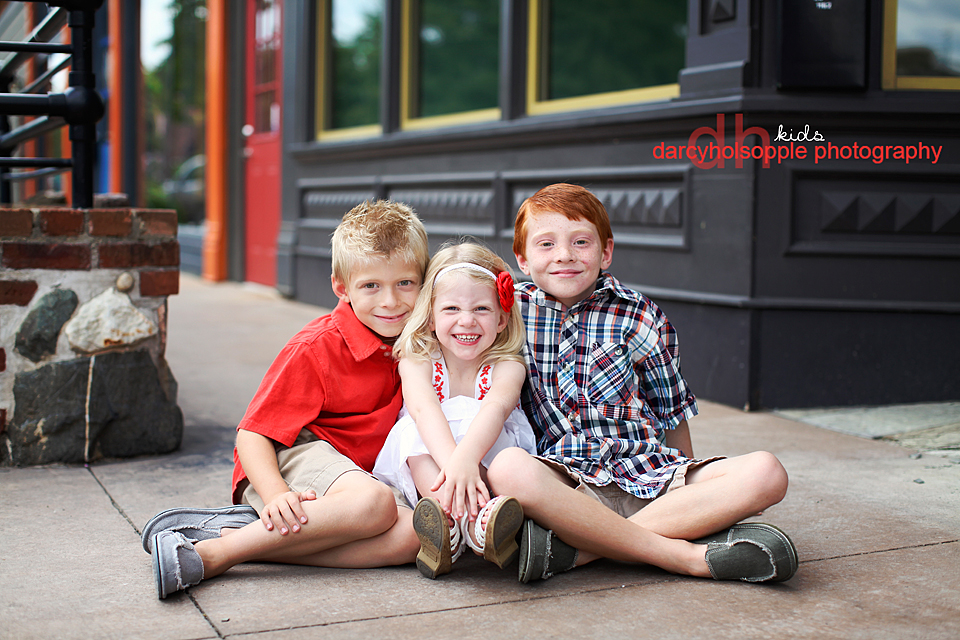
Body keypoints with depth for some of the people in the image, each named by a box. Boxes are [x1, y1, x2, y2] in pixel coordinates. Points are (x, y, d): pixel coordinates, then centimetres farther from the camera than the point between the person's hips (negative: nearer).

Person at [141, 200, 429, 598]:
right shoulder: (315, 349, -14)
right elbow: (252, 435, -16)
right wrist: (276, 496, -33)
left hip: (360, 471, 6)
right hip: (290, 460, -6)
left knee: (412, 535, -26)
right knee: (374, 504, -37)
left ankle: (235, 528, -26)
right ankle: (214, 552, -31)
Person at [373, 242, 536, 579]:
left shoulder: (507, 366, -7)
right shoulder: (417, 361, -5)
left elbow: (495, 408, -31)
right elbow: (424, 409, -28)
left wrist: (464, 459, -53)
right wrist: (451, 460, -49)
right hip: (425, 464, 1)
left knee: (466, 413, -27)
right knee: (414, 429, -28)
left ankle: (454, 525, -51)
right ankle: (470, 522, -53)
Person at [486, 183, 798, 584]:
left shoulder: (636, 317, 6)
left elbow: (671, 409, 15)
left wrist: (693, 486, 18)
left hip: (649, 476, 2)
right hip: (565, 481, -2)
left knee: (767, 474, -22)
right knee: (509, 470, -38)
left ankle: (576, 546, -31)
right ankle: (687, 555, -31)